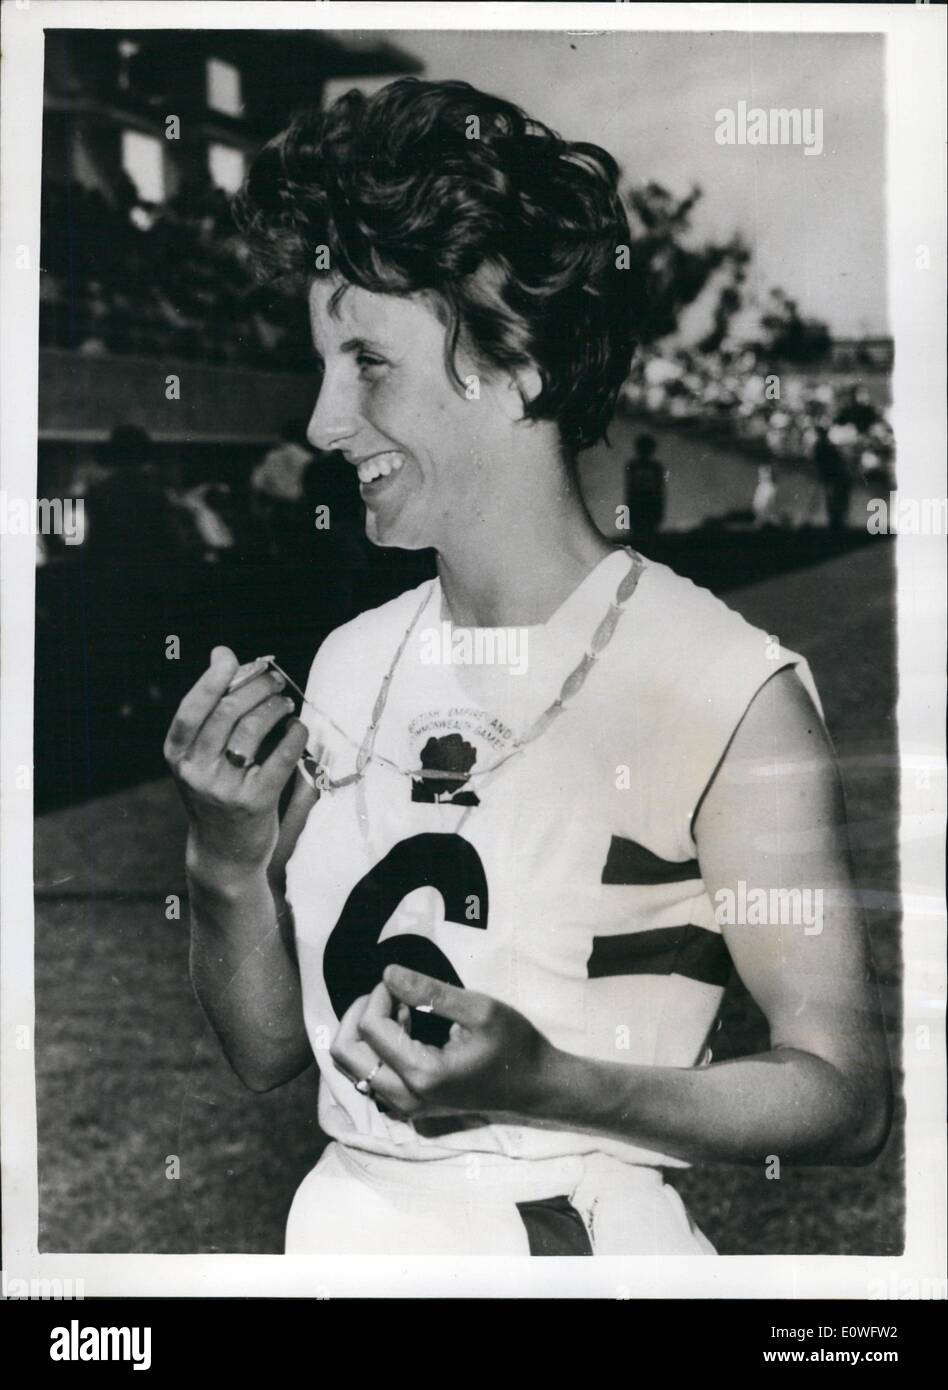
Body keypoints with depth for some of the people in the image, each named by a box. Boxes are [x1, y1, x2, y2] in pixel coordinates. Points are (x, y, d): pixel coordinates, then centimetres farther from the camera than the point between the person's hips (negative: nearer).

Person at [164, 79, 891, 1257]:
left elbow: (846, 1090, -16)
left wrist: (546, 1085, -27)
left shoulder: (725, 694, -19)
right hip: (341, 1225, 6)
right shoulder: (351, 665, -1)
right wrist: (227, 861, -13)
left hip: (575, 1237, -5)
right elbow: (268, 1048, 4)